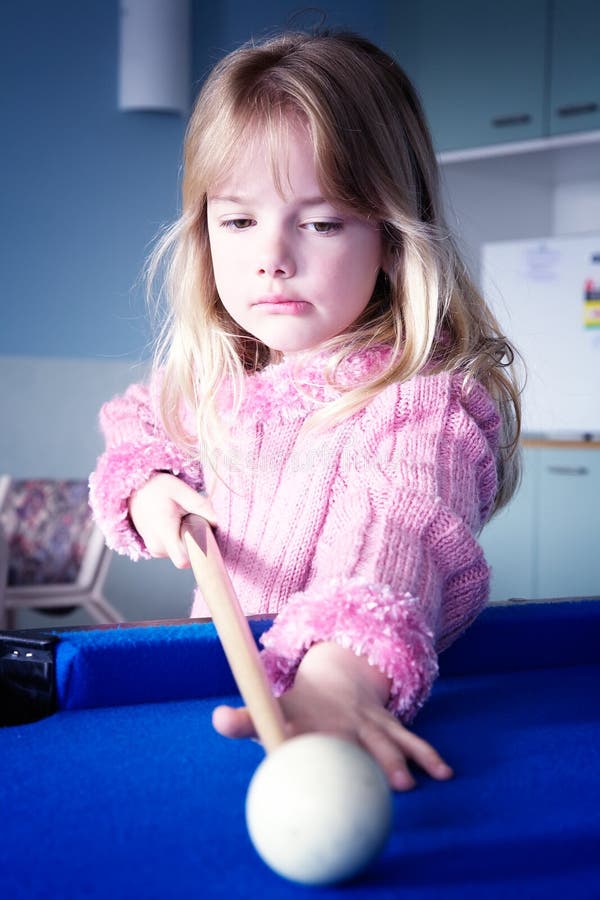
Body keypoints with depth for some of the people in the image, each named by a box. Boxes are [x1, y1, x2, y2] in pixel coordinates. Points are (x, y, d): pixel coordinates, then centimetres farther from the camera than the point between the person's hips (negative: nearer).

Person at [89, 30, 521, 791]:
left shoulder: (426, 397, -20)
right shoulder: (210, 372, 2)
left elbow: (391, 545, -40)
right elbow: (138, 431, 23)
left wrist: (337, 679, -58)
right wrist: (146, 487, -1)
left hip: (388, 690, -6)